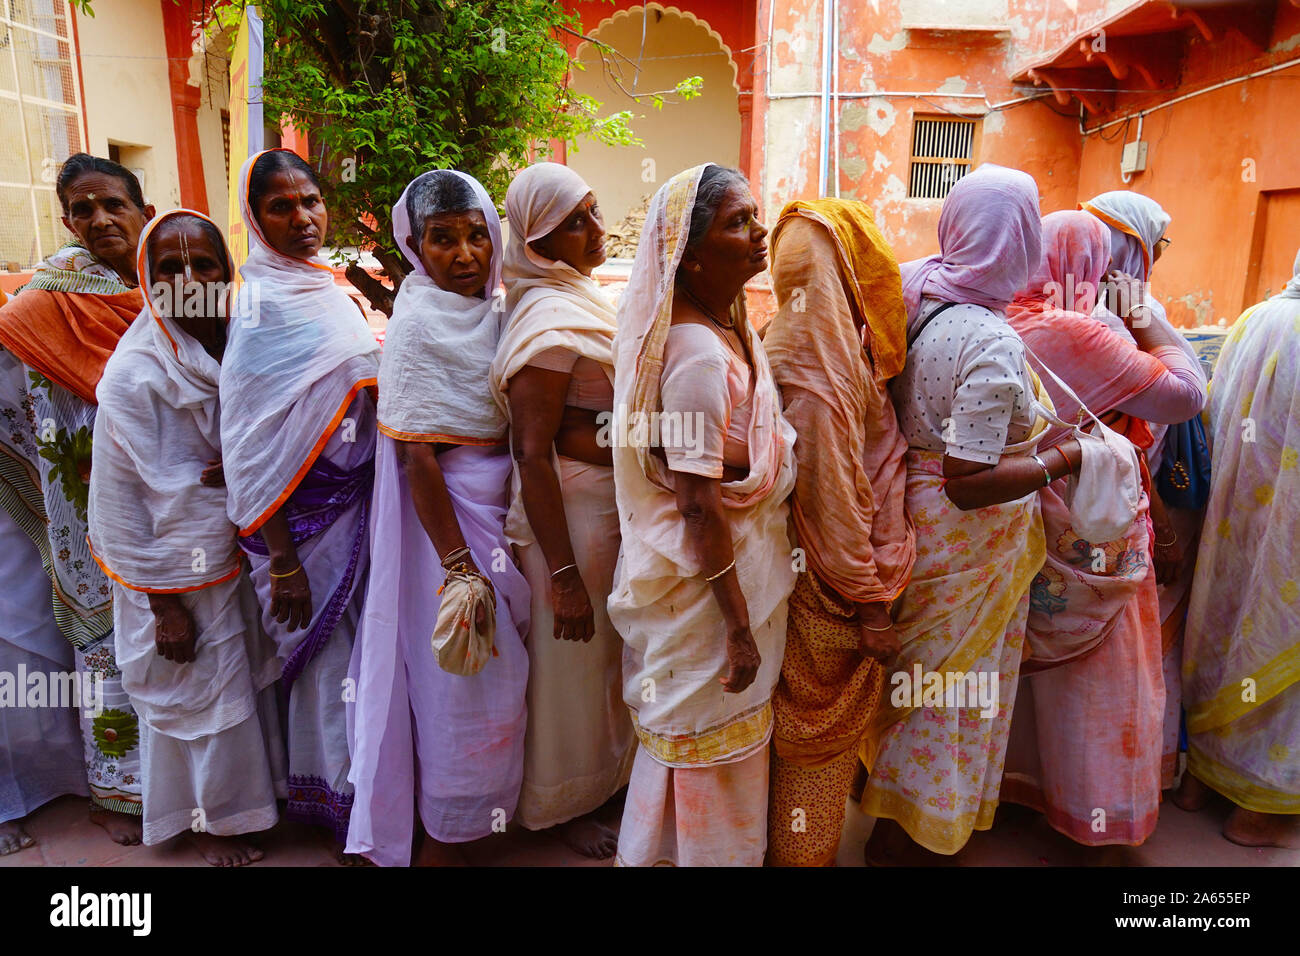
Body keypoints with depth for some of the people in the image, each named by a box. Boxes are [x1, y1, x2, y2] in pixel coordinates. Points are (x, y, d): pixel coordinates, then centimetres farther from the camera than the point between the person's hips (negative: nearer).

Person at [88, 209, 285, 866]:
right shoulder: (133, 375, -18)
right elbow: (120, 502, -16)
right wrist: (164, 605, -15)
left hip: (233, 562, 5)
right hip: (172, 577, -5)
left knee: (242, 683, 18)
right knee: (193, 699, 10)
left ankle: (237, 798, 42)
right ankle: (205, 820, 33)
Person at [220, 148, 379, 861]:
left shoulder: (327, 284, 9)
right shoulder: (263, 303, -14)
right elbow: (254, 446, -17)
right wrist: (281, 561, -18)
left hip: (357, 500, 8)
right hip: (310, 512, -7)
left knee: (356, 650, 17)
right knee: (329, 658, 5)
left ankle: (355, 802, 36)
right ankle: (341, 809, 25)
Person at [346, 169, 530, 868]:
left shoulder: (489, 310, 7)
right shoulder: (419, 324, -16)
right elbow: (415, 456, -20)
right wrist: (460, 566, -22)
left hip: (499, 510, 8)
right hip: (449, 519, -8)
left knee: (497, 675, 20)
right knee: (464, 687, 5)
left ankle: (464, 817, 42)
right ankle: (442, 842, 27)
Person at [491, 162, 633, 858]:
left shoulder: (581, 297, 9)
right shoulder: (549, 321, -22)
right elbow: (532, 454, -26)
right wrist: (563, 573, -26)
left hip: (613, 499, 9)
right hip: (572, 507, -9)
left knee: (604, 650, 23)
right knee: (573, 659, 8)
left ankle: (601, 775, 46)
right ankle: (561, 808, 32)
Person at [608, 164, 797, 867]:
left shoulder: (731, 326, 4)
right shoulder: (698, 353, -26)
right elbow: (700, 508, -26)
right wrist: (739, 629, -20)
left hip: (740, 564, 9)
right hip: (708, 585, -9)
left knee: (695, 744, 25)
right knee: (715, 749, 11)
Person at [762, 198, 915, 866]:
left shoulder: (792, 344, 4)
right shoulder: (819, 376, -27)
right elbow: (833, 502, -26)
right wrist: (867, 607, -19)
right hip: (834, 590, -9)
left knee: (820, 727, 25)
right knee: (822, 733, 10)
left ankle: (795, 841, 44)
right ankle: (804, 853, 31)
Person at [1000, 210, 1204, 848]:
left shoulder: (1008, 324, 0)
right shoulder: (1075, 336, -25)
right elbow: (1184, 395, -22)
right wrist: (1148, 318, -11)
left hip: (1027, 528, 8)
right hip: (1089, 540, -8)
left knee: (1032, 659, 22)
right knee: (1095, 675, 10)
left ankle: (1020, 772, 40)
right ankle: (1098, 809, 28)